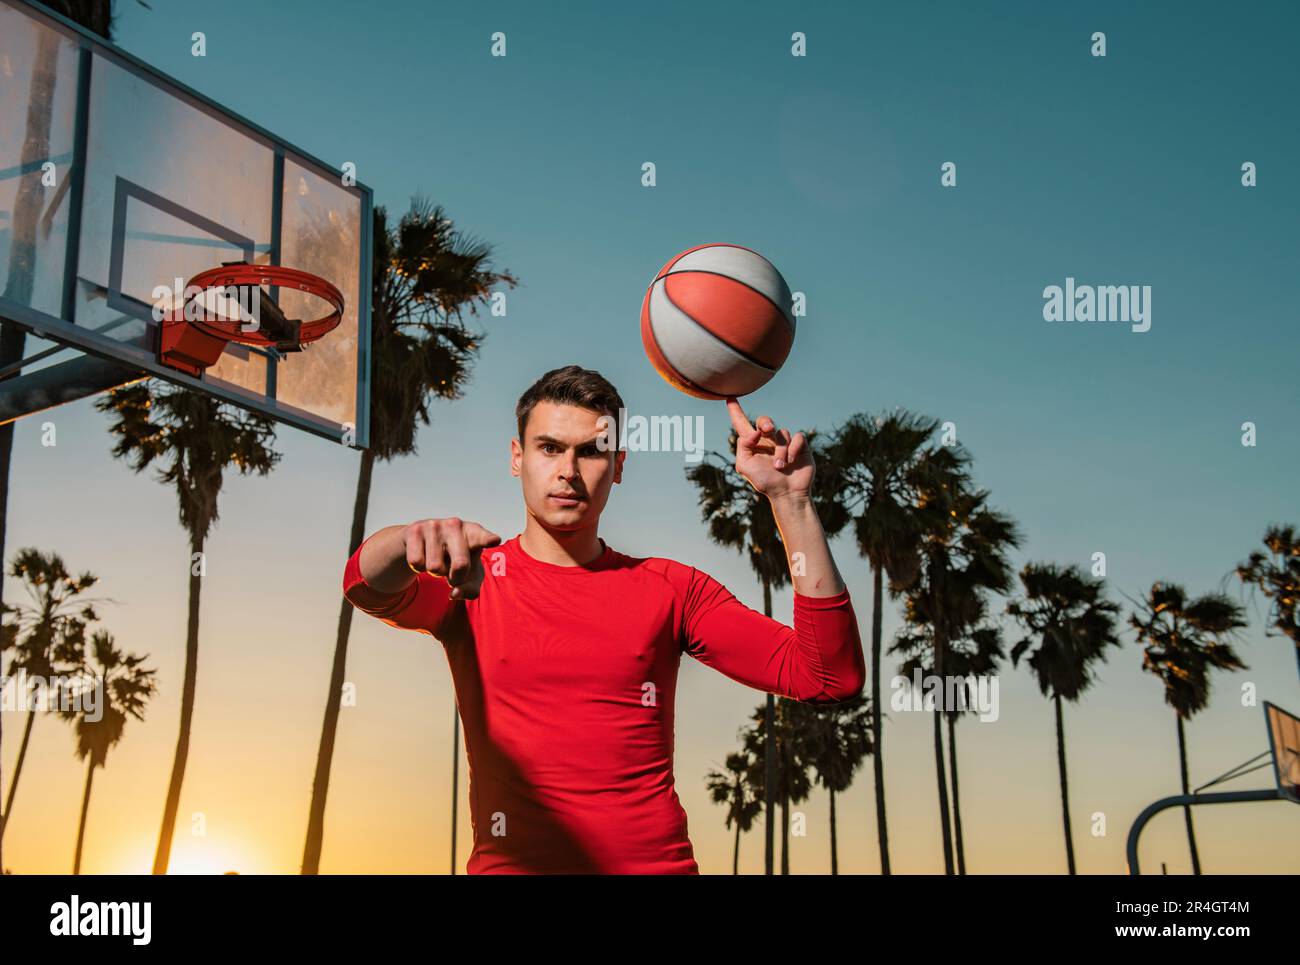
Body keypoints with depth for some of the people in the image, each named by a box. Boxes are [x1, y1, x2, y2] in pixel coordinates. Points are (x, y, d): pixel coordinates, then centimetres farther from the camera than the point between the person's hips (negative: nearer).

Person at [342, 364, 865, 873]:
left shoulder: (671, 588, 10)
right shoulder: (468, 579, 7)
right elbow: (366, 583, -13)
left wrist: (789, 500, -4)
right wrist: (418, 538, -36)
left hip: (658, 860, 1)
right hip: (511, 862, -1)